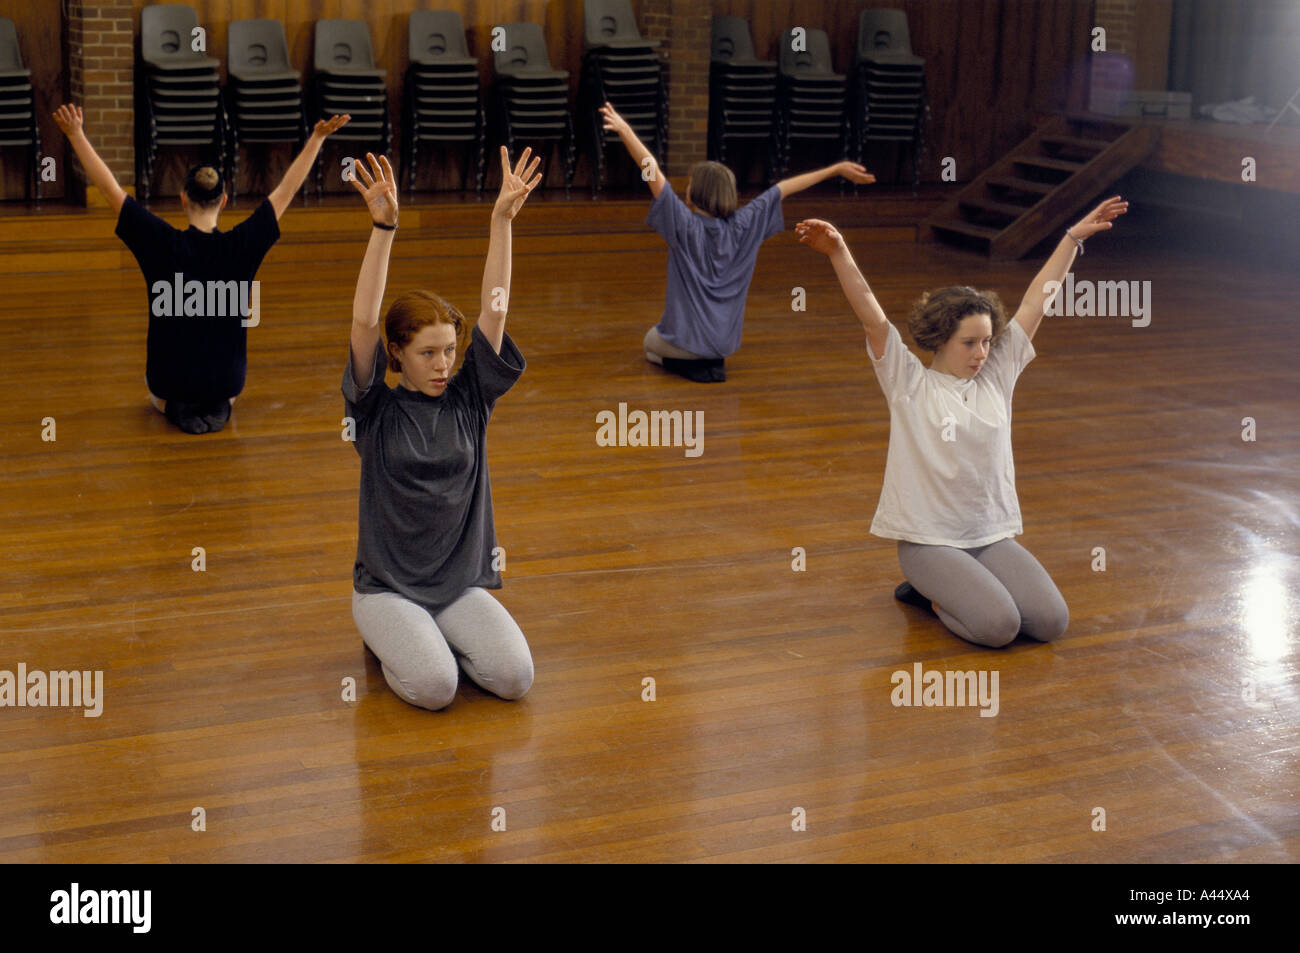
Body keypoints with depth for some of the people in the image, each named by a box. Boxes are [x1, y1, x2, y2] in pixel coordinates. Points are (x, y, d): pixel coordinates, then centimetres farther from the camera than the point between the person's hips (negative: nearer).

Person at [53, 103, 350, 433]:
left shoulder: (163, 244, -19)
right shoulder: (242, 245, -16)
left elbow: (111, 189, -15)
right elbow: (287, 190, -9)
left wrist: (76, 134, -8)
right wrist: (318, 137, -2)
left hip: (172, 377, 0)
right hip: (226, 379, 0)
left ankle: (172, 404, 13)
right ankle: (220, 404, 13)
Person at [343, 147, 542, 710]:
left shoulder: (468, 400, 1)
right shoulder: (376, 410, -6)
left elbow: (494, 311, -6)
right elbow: (364, 322, -19)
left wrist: (502, 220, -15)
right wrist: (383, 228, -29)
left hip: (461, 583, 3)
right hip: (387, 585, -3)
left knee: (514, 676, -19)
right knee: (434, 686, -26)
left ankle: (438, 636, 11)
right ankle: (389, 640, 8)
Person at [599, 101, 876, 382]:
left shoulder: (685, 225, -17)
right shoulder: (741, 225, -6)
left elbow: (653, 174, -24)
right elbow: (784, 189, -1)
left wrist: (625, 131, -34)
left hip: (685, 340, -7)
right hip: (726, 342, 7)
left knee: (651, 343, 29)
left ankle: (690, 364, 1)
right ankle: (713, 362, 13)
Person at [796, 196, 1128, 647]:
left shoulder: (997, 377, 8)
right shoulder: (910, 384, -4)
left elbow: (1036, 302, 10)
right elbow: (872, 317, -17)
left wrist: (1074, 237, 12)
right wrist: (838, 253, -30)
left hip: (993, 536, 6)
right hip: (928, 539, -5)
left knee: (1051, 622, -14)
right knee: (998, 626, -25)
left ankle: (956, 589, 13)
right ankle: (928, 592, 7)